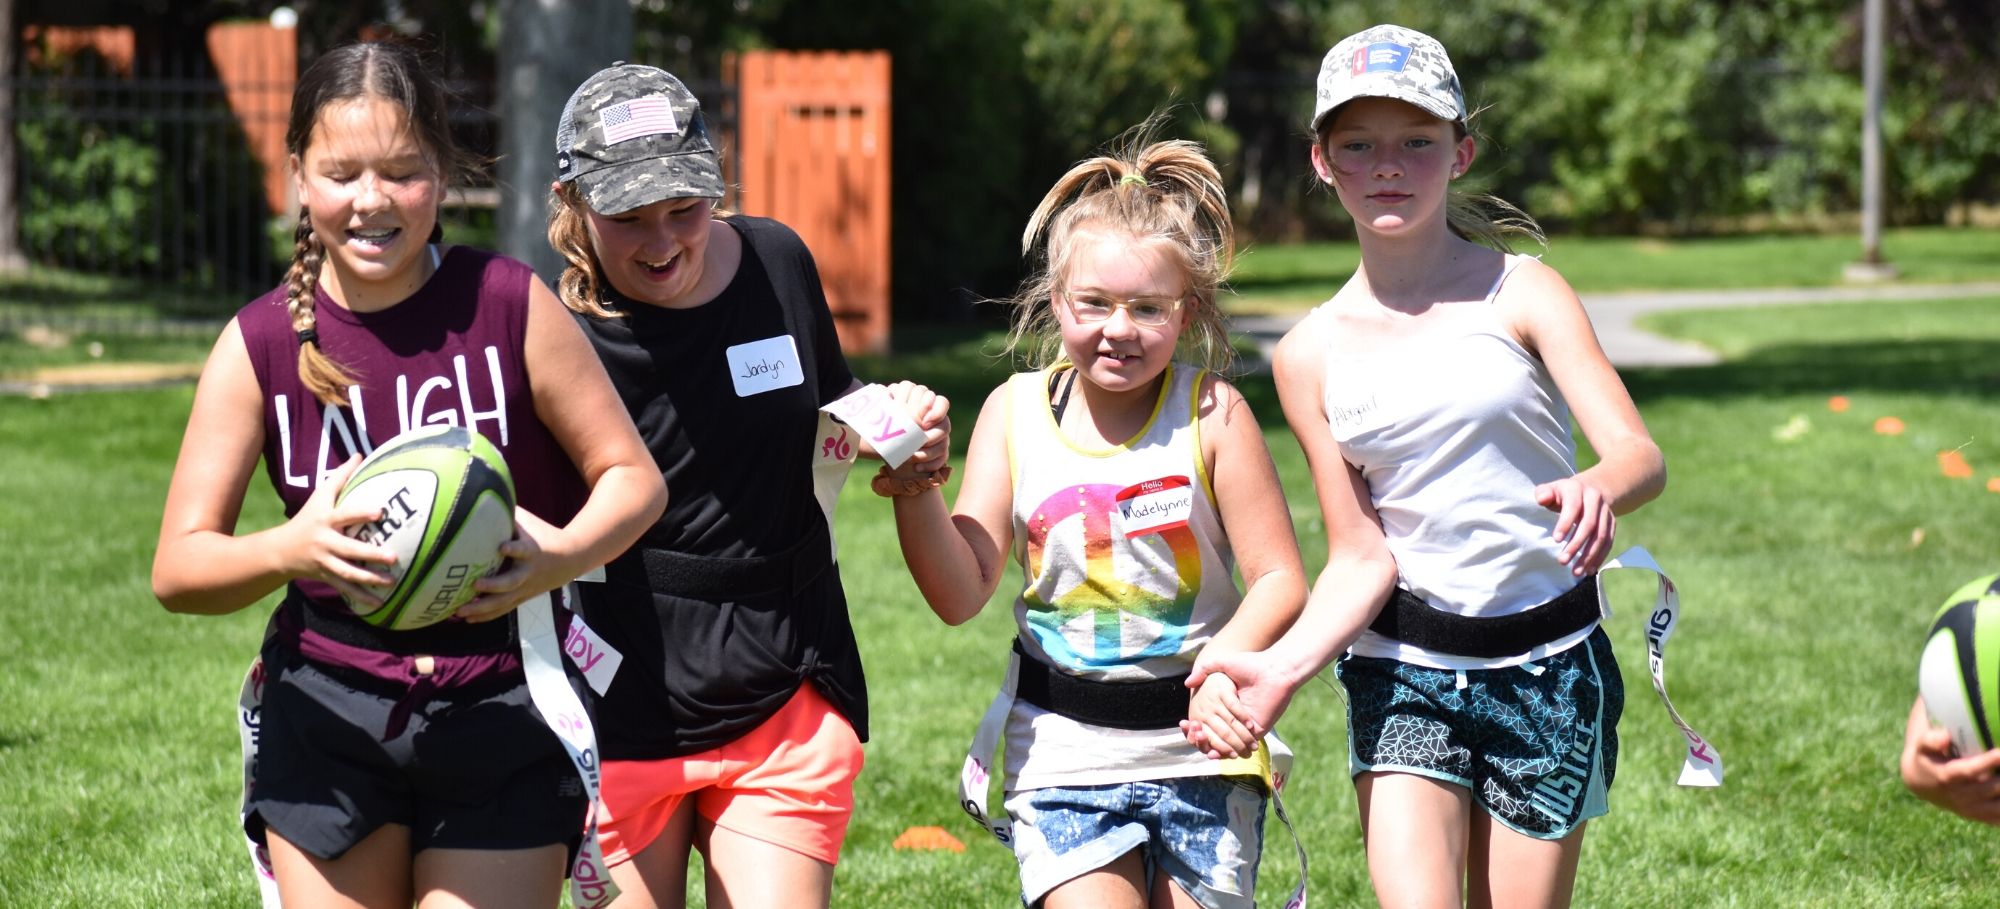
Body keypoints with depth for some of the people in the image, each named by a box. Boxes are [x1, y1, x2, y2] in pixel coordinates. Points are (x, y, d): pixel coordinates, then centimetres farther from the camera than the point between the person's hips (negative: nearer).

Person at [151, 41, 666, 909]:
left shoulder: (508, 305, -9)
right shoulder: (258, 345, -4)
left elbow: (633, 477, -2)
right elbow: (177, 568, -7)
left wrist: (566, 555, -25)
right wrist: (290, 550, -29)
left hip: (502, 716, -2)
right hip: (327, 718, 2)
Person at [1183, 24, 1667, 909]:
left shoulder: (1520, 293, -4)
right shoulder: (1311, 354, 2)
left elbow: (1641, 453, -15)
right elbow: (1360, 556, 0)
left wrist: (1598, 488, -39)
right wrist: (1283, 667, -18)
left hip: (1548, 668, -1)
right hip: (1403, 671, 1)